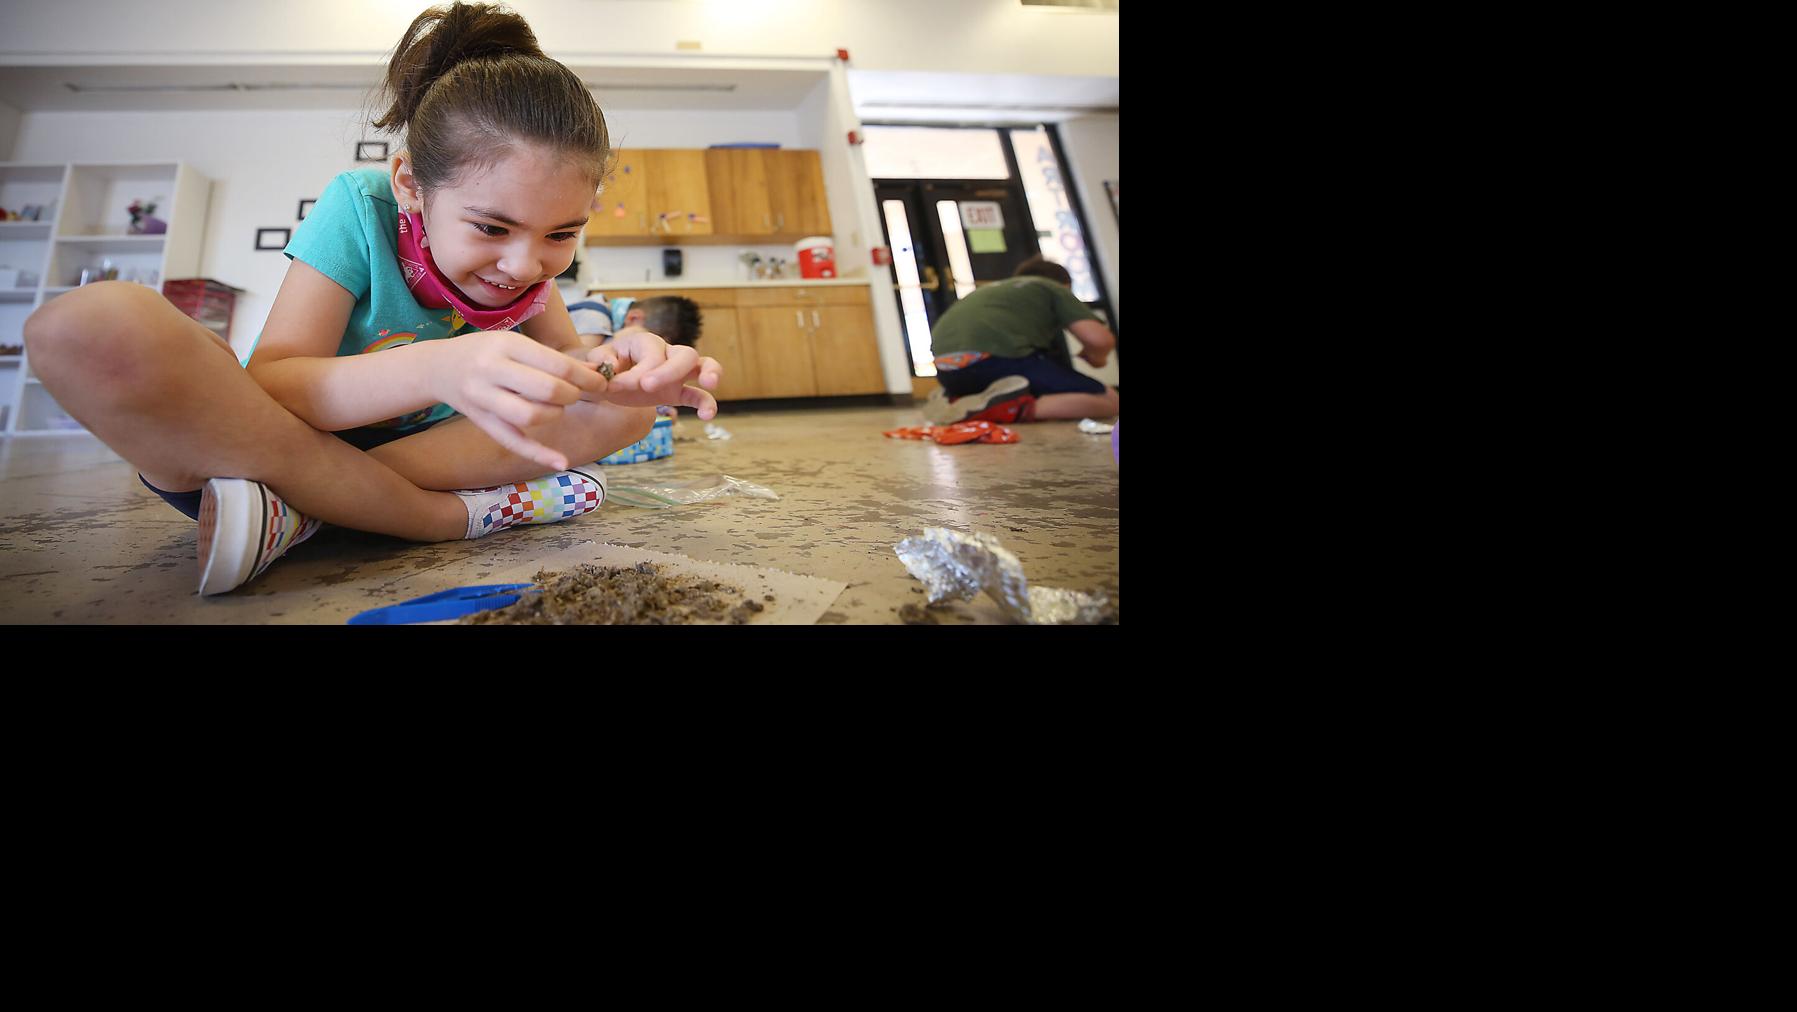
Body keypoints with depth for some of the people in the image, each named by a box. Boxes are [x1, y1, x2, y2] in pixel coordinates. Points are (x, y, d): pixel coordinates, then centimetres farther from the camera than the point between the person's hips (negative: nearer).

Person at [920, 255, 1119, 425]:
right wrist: (1096, 358, 28)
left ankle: (957, 400, 9)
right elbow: (1100, 339, 5)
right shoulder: (1055, 289, 19)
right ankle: (1019, 408, -19)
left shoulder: (990, 290, 37)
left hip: (947, 368, 7)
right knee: (1109, 400, 6)